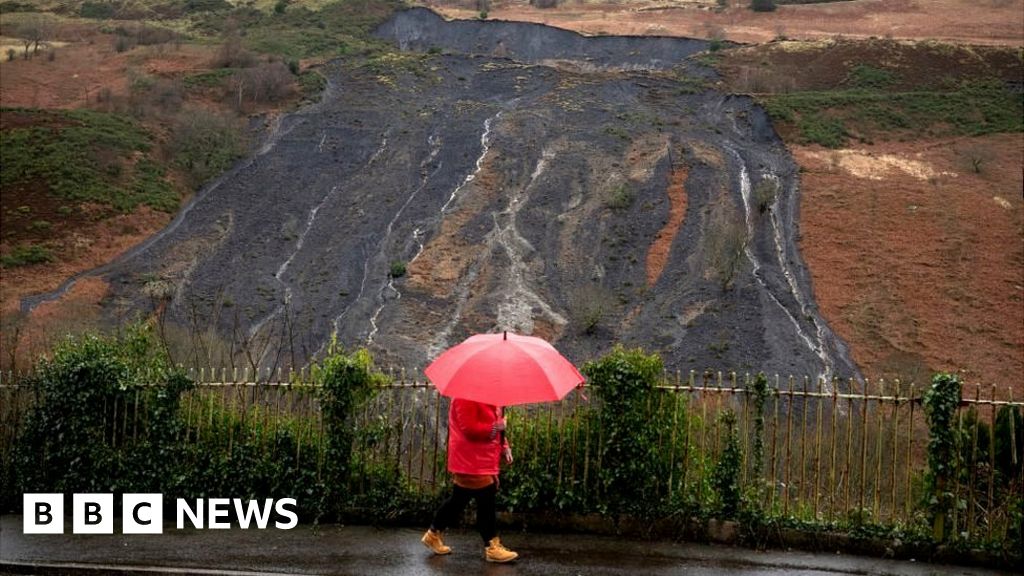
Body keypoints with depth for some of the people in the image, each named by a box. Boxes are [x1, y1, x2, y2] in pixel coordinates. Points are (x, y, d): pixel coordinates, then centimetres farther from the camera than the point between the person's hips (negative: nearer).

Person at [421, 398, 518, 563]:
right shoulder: (466, 398, -18)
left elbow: (494, 423, 21)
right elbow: (469, 428, -26)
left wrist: (504, 447, 8)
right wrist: (495, 427, -20)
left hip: (484, 461, 10)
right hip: (472, 463, -10)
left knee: (458, 500, 17)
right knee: (486, 503, -4)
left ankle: (433, 534, 28)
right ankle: (492, 547, 5)